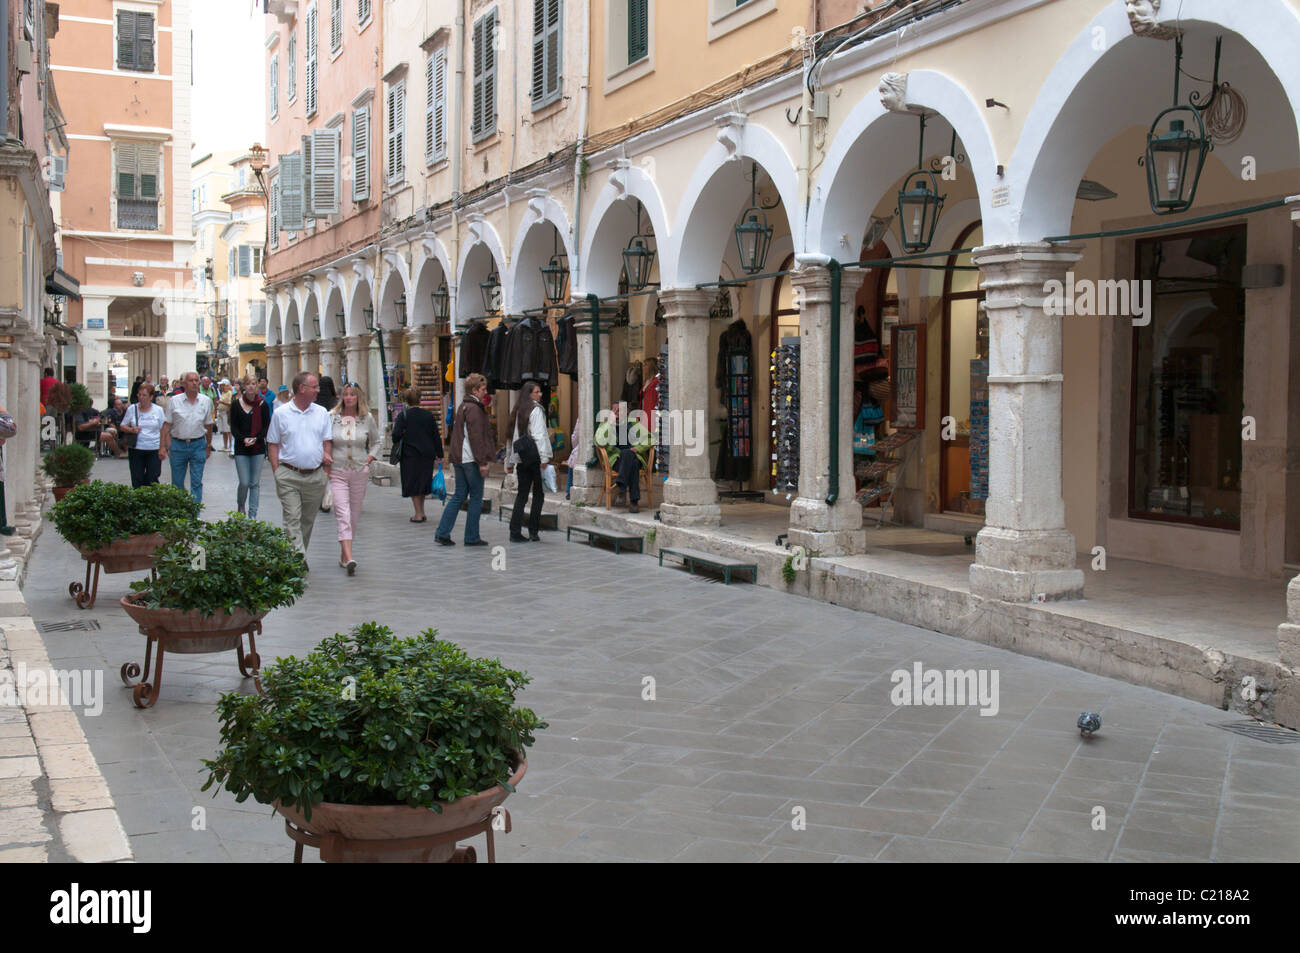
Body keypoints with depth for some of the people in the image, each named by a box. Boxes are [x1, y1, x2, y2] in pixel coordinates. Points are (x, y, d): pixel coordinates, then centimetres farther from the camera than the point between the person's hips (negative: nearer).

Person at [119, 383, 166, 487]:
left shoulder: (158, 410, 3)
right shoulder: (132, 409, 6)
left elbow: (163, 431, 4)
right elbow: (123, 426, 12)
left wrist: (162, 448, -3)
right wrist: (131, 430, -11)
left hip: (154, 450, -1)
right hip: (136, 449, 2)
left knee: (152, 480, -4)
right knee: (136, 480, 2)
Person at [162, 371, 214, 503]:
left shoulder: (206, 401, 3)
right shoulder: (174, 401, 0)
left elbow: (208, 425, 11)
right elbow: (167, 425, 1)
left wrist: (208, 446, 13)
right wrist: (168, 446, -5)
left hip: (198, 445, 0)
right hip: (178, 445, 0)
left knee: (197, 483, -2)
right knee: (177, 483, 8)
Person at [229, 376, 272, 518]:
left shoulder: (263, 405, 2)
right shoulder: (236, 404, 1)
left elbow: (267, 427, 4)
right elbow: (233, 428, 1)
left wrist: (256, 439, -12)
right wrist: (243, 439, -15)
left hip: (258, 448, 1)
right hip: (241, 449, -1)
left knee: (255, 483, 2)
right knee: (244, 482, -5)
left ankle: (253, 514, 10)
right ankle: (240, 506, 23)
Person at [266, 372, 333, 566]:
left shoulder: (322, 413, 8)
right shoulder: (280, 414, 1)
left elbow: (327, 442, 12)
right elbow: (273, 444, 4)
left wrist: (326, 471, 5)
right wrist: (276, 472, -4)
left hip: (315, 476, 3)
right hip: (289, 475, -3)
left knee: (308, 519, 11)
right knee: (292, 519, -10)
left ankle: (301, 555, 26)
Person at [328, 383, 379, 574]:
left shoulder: (367, 418, 3)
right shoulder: (331, 417, -2)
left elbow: (376, 441, 18)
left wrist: (370, 458, 4)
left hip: (360, 472, 3)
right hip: (337, 472, -2)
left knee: (354, 515, 8)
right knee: (343, 514, -15)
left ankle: (344, 555, 22)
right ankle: (349, 558, -25)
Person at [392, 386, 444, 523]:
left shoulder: (403, 416, -8)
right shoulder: (429, 415, 2)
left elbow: (396, 435, -14)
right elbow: (436, 436, 4)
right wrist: (439, 454, 11)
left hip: (410, 455, -3)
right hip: (427, 455, 3)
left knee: (413, 485, 4)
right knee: (423, 483, 16)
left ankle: (418, 514, 1)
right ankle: (422, 512, 20)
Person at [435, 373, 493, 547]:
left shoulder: (463, 406, 17)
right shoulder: (473, 409, -13)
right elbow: (476, 437, -19)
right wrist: (482, 462, -19)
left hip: (459, 458, 9)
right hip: (471, 459, -9)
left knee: (459, 495, 12)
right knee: (476, 497, 0)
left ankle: (442, 532, 8)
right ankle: (472, 537, 4)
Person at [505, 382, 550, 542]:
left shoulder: (518, 410, 13)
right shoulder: (536, 410, -6)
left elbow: (512, 435, 16)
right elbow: (539, 434, -16)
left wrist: (509, 461, 20)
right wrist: (544, 457, -19)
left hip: (520, 457, 6)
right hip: (534, 455, -6)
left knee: (522, 493, 8)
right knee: (539, 493, 3)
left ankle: (515, 532, 2)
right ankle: (533, 531, 3)